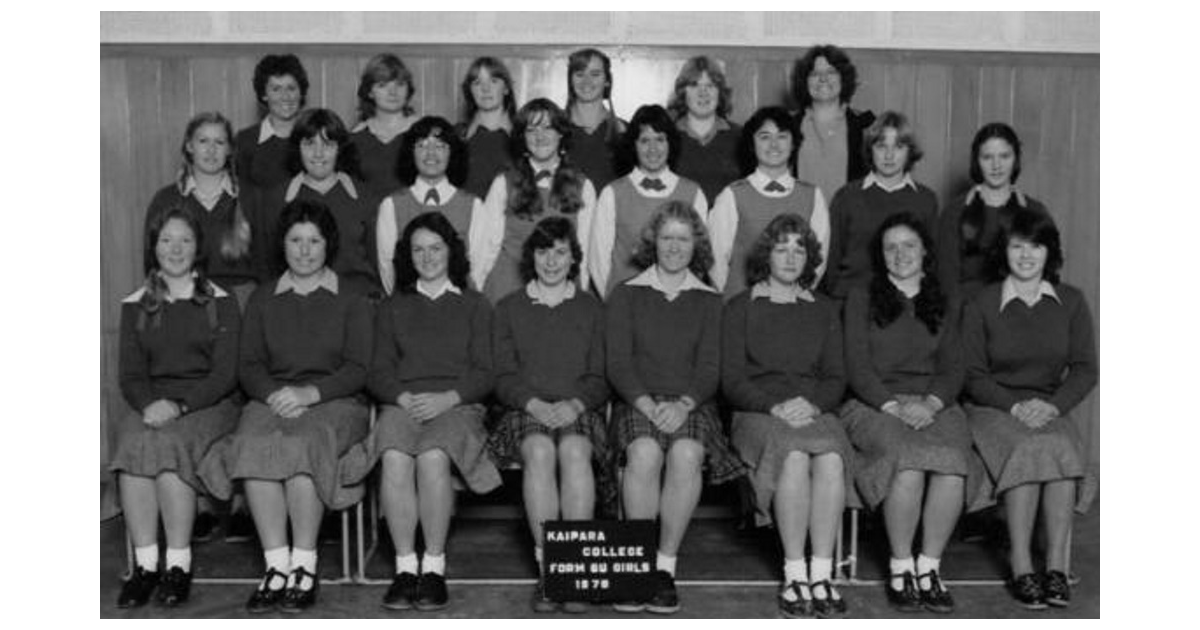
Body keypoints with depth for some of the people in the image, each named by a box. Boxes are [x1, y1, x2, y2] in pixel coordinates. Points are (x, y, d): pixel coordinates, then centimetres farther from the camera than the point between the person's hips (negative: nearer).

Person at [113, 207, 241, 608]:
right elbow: (130, 376, 9)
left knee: (168, 442, -33)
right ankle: (144, 564, -27)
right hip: (151, 406, 2)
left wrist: (179, 405, -17)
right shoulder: (135, 306, 16)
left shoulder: (220, 303, 7)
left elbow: (225, 375, -2)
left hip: (208, 405, -2)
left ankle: (178, 564, -26)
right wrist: (148, 404, -14)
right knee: (133, 441, -31)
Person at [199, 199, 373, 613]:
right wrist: (273, 394, -11)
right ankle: (277, 566, -30)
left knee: (302, 444, -35)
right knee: (254, 444, -32)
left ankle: (304, 567, -29)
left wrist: (310, 393, -16)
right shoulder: (262, 299, 20)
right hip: (272, 400, 2)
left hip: (335, 403, -2)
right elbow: (248, 365, 11)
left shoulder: (351, 301, 11)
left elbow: (357, 369, 1)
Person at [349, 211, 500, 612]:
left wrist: (447, 398, -11)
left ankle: (434, 566, -25)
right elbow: (378, 373, 12)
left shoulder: (474, 306, 19)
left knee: (433, 458, -35)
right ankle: (405, 566, -26)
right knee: (395, 458, -33)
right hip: (401, 404, 1)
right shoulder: (392, 308, 24)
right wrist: (404, 397, -10)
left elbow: (483, 374, 8)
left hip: (457, 406, -1)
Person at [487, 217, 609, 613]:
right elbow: (504, 377, 7)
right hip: (525, 410, 0)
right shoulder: (509, 309, 16)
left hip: (580, 411, 0)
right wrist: (535, 404, -12)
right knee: (539, 451, -34)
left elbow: (600, 378, 9)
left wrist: (575, 404, -12)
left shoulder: (591, 309, 17)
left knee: (575, 450, -34)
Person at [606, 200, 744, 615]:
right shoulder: (626, 295, 13)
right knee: (645, 453, -34)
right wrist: (647, 404, -14)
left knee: (686, 455, -33)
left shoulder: (709, 301, 16)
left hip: (691, 405, 1)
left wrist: (684, 404, -15)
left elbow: (710, 367, 5)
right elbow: (617, 363, 3)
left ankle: (666, 565, -22)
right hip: (637, 401, 0)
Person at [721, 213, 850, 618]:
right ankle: (795, 574, -30)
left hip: (814, 412, 2)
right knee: (795, 456, -36)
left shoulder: (824, 311, 23)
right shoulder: (740, 308, 14)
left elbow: (836, 378, 13)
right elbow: (732, 380, 4)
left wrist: (813, 403, -10)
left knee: (830, 459, -33)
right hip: (758, 413, -2)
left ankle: (822, 574, -31)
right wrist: (773, 406, -14)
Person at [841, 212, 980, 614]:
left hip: (934, 405, 2)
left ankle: (929, 567, -18)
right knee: (910, 460, -34)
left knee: (955, 461, -31)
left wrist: (929, 404, -11)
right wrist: (892, 406, -13)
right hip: (875, 405, -2)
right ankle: (900, 568, -19)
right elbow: (857, 366, 3)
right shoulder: (862, 299, 13)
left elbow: (953, 370, 10)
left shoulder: (945, 307, 21)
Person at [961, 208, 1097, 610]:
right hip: (993, 408, -2)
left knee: (1063, 449, -32)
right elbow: (973, 375, 0)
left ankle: (1057, 566, -28)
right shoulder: (982, 305, 3)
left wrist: (1052, 404, -11)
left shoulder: (1071, 302, 9)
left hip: (1051, 408, 2)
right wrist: (1015, 405, -14)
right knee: (1028, 448, -33)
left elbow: (1085, 369, 6)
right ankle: (1021, 570, -28)